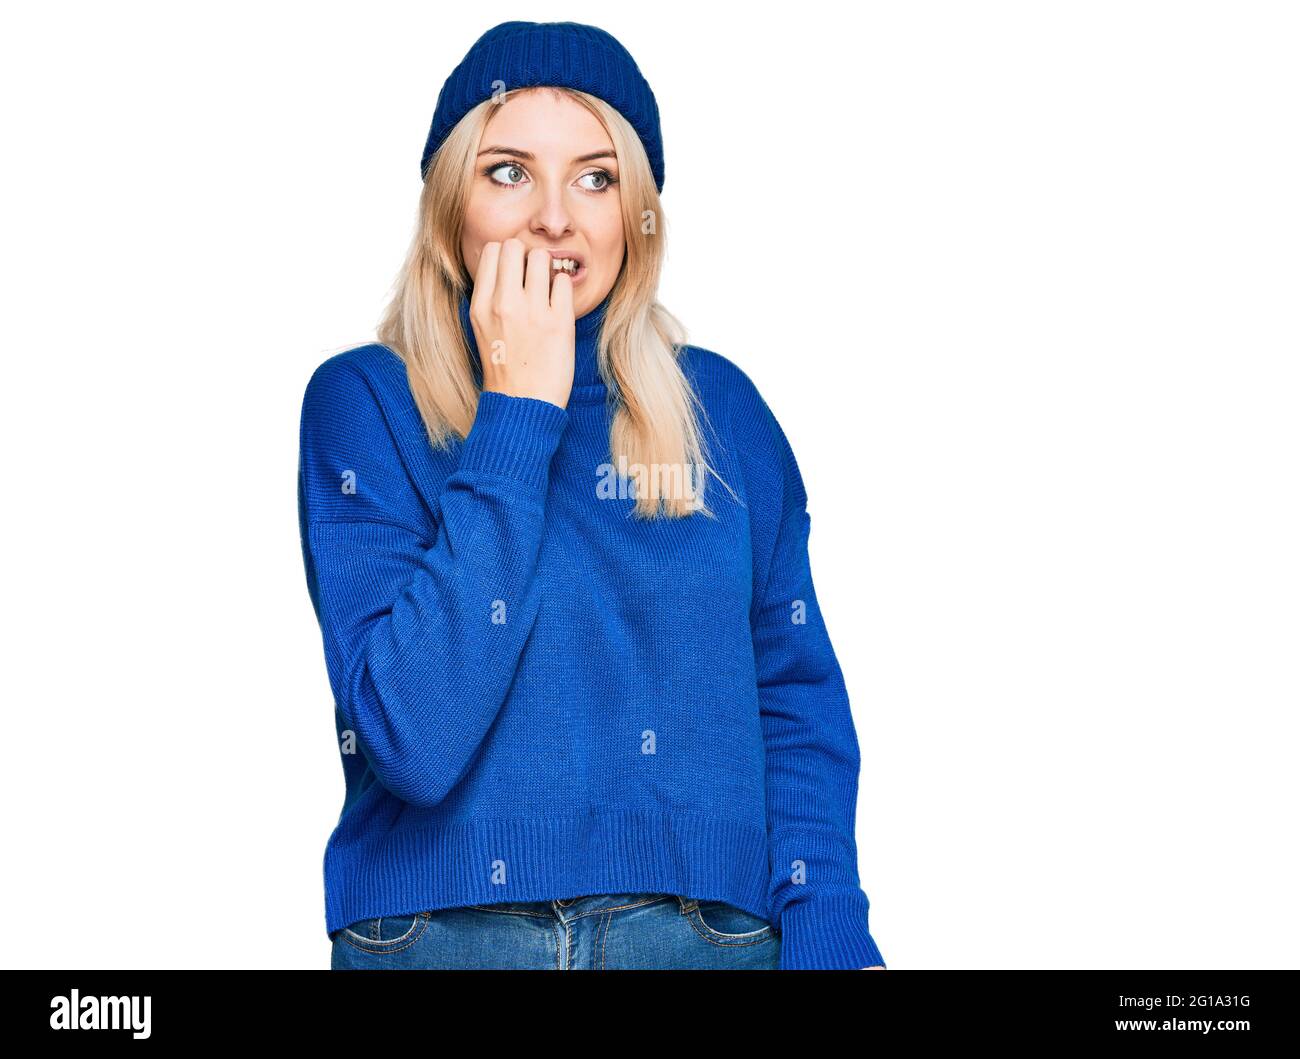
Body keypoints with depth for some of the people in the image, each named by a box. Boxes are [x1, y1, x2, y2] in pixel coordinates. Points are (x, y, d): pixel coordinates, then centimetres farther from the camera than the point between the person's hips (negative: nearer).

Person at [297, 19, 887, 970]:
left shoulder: (721, 406, 4)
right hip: (443, 931, -2)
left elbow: (795, 703, 4)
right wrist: (517, 415, -15)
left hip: (708, 928, 2)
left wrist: (829, 934, -11)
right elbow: (411, 740, -17)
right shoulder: (364, 402, -5)